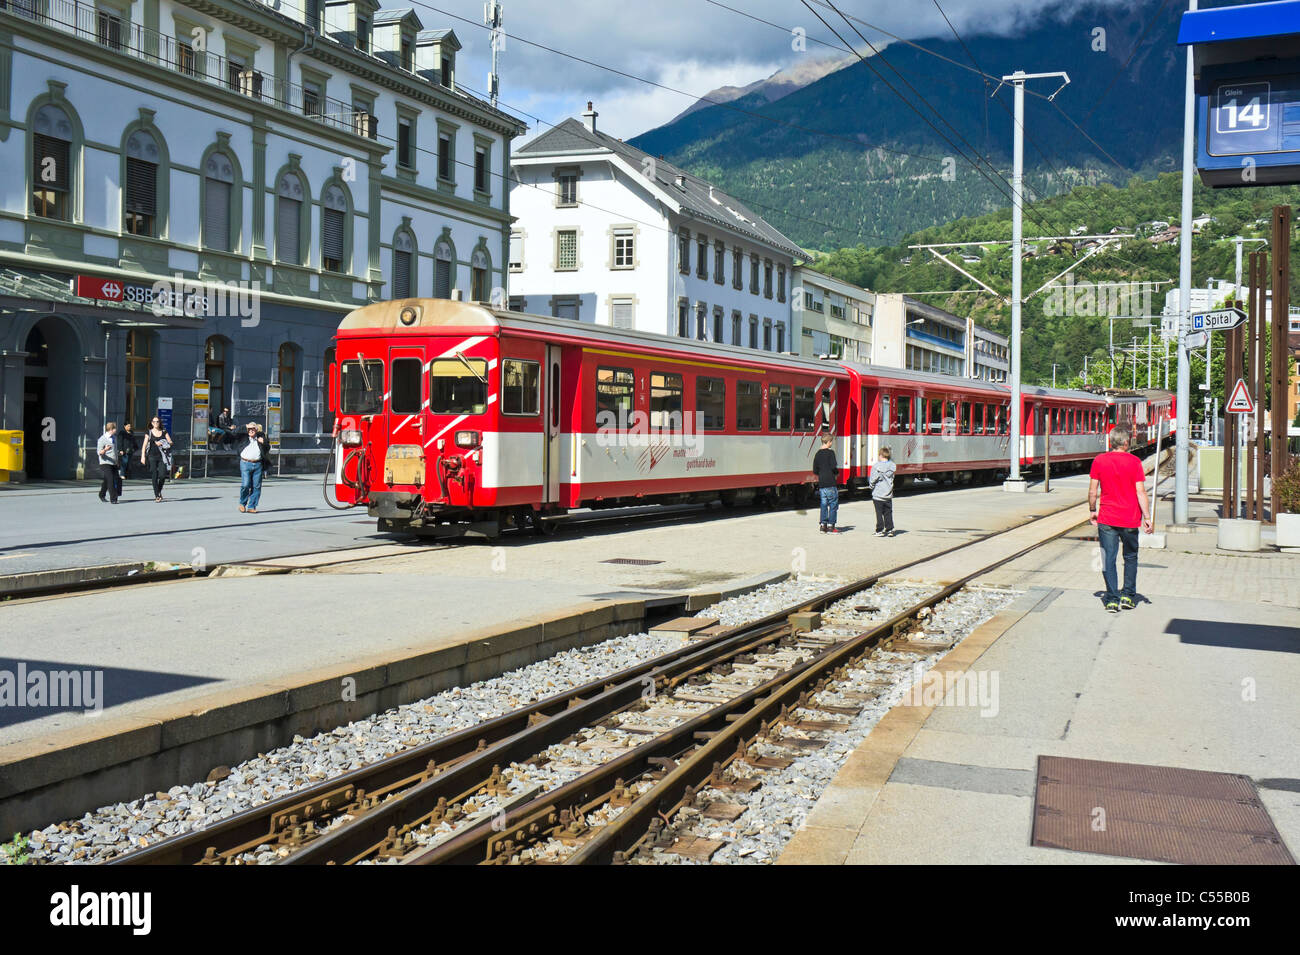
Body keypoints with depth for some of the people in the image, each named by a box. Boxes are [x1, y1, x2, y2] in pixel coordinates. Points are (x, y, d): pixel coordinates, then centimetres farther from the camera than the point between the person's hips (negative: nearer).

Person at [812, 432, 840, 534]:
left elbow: (815, 471, 11)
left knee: (824, 504, 11)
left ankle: (823, 525, 10)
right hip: (831, 483, -6)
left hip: (821, 484, 6)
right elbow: (833, 467, -17)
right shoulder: (830, 452, -9)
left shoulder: (818, 454, 10)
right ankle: (831, 526, -1)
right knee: (833, 504, 1)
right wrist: (837, 473, 2)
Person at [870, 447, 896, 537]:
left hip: (878, 494, -4)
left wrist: (872, 487, 9)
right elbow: (892, 478, 9)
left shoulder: (876, 466, -14)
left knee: (879, 513, 3)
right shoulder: (892, 466, -2)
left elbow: (873, 480, -10)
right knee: (888, 513, 12)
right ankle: (890, 530, 12)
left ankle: (880, 530, 5)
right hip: (888, 495, 4)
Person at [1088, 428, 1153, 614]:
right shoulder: (1134, 461, -6)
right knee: (1130, 558, 17)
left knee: (1108, 559, 3)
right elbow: (1141, 492, -8)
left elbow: (1093, 490, 1)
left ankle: (1112, 600, -1)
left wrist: (1092, 511, 15)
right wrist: (1147, 517, -4)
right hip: (1130, 520, 0)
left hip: (1106, 519, 0)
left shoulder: (1099, 460, -2)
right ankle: (1128, 596, 18)